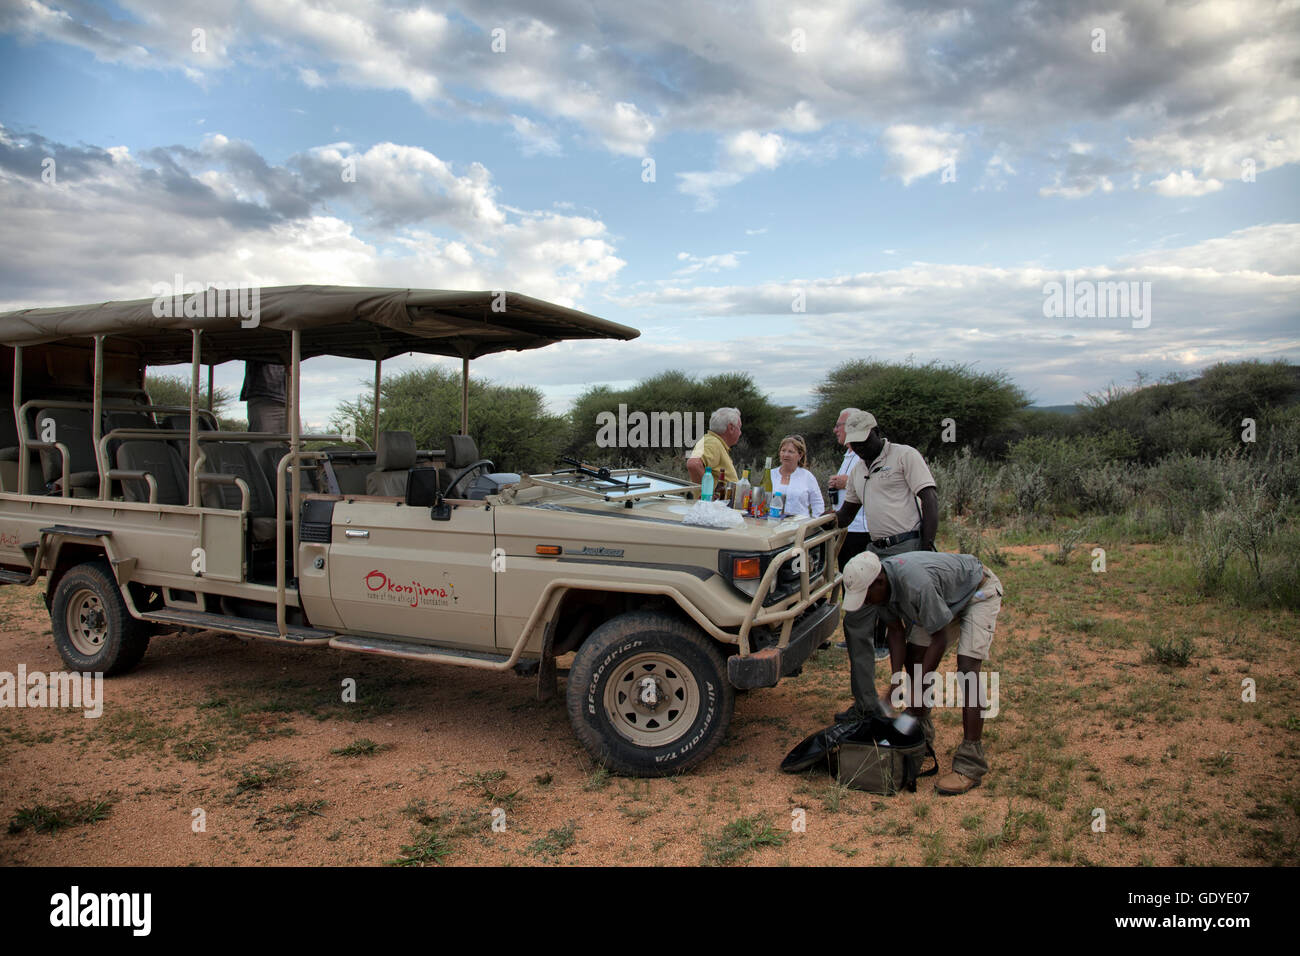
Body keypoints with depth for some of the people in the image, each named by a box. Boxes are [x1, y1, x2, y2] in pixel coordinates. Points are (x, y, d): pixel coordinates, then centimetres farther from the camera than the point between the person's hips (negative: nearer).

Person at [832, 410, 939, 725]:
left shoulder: (905, 455, -3)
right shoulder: (858, 469, 19)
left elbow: (930, 500, -10)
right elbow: (846, 514, 27)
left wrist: (927, 548, -18)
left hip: (907, 547, -8)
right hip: (875, 550, 8)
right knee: (855, 620, 2)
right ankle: (866, 702, 10)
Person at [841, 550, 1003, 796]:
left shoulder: (916, 584, -40)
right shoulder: (880, 585, -16)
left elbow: (940, 638, -29)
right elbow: (896, 630, -3)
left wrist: (919, 690, -24)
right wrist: (896, 681, -11)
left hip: (979, 592, -8)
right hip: (947, 597, 8)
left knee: (966, 668, -21)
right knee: (913, 658, 3)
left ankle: (970, 765, -19)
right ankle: (922, 736, 20)